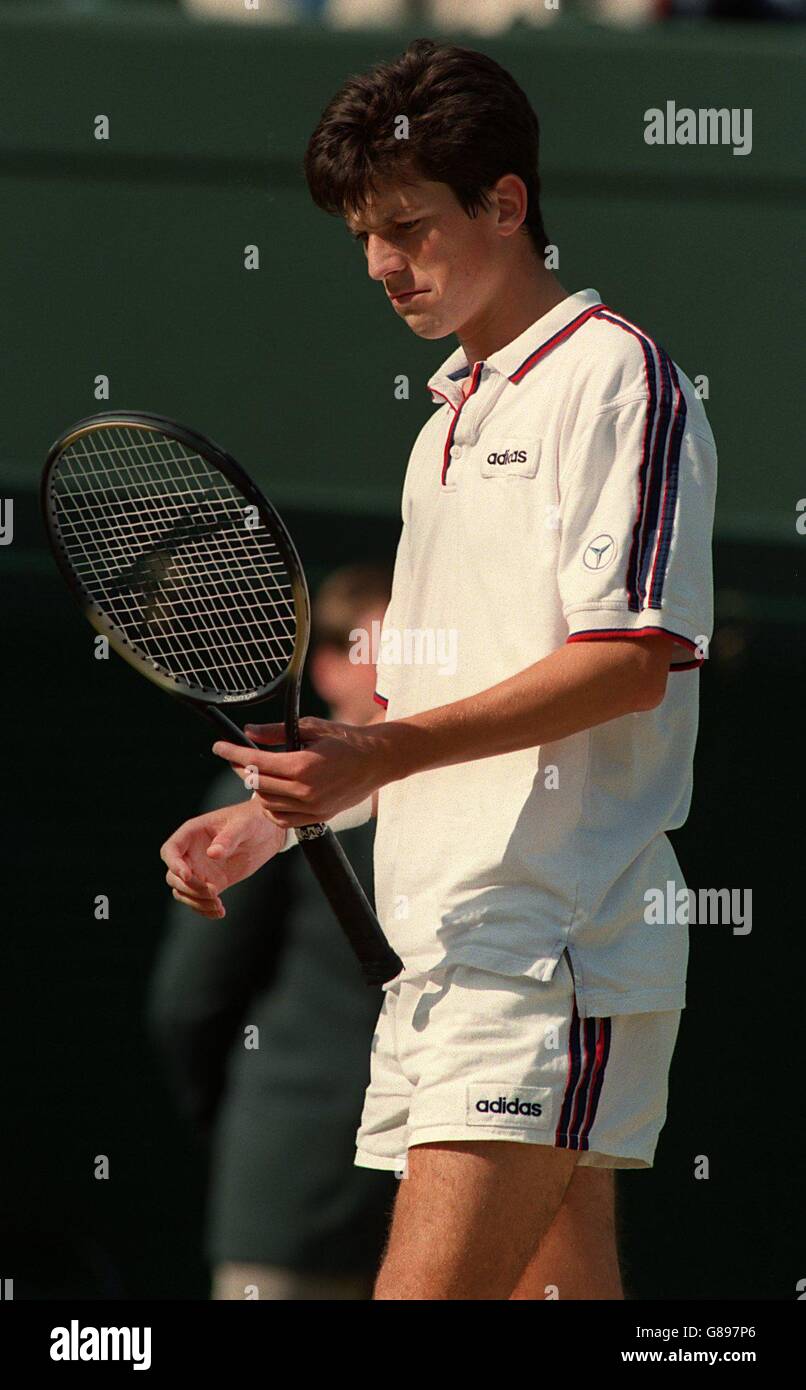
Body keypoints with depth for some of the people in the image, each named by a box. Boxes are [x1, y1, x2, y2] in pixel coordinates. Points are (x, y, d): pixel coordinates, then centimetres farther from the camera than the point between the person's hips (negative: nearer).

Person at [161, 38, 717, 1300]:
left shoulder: (612, 375, -4)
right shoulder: (449, 422, 24)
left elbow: (631, 661, -15)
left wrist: (383, 753, -21)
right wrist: (272, 817, 14)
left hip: (547, 939, -9)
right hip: (441, 951, 9)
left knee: (428, 1290, -19)